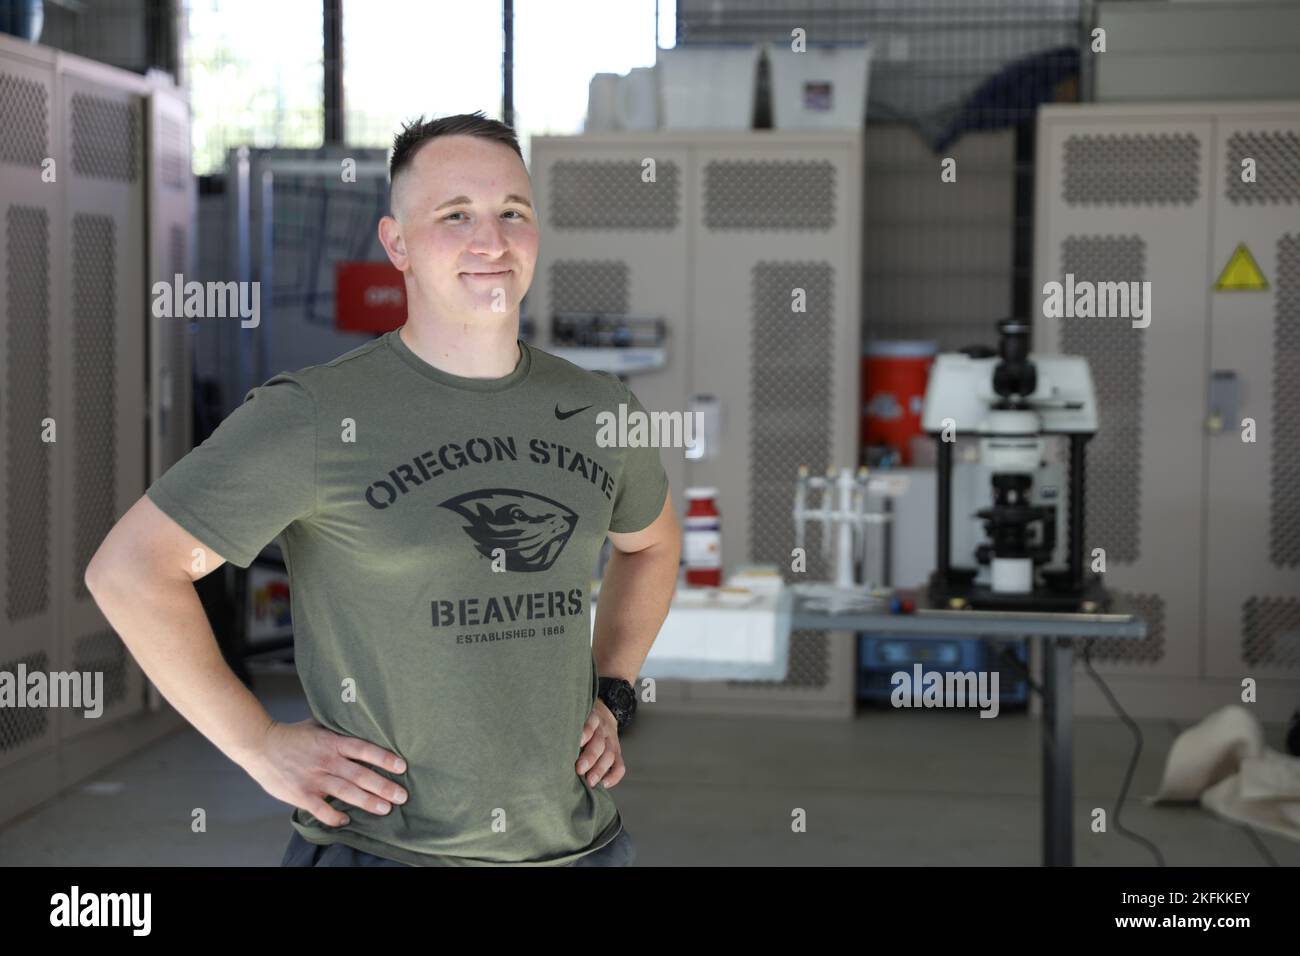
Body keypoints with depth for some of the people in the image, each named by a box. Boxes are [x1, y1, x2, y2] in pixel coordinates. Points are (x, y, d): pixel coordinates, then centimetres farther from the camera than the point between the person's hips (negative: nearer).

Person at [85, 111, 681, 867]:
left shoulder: (600, 411, 3)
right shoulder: (319, 416, -13)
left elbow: (652, 541, 23)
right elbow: (130, 568, -13)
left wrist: (613, 692, 11)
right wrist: (259, 746, -12)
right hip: (383, 842, -4)